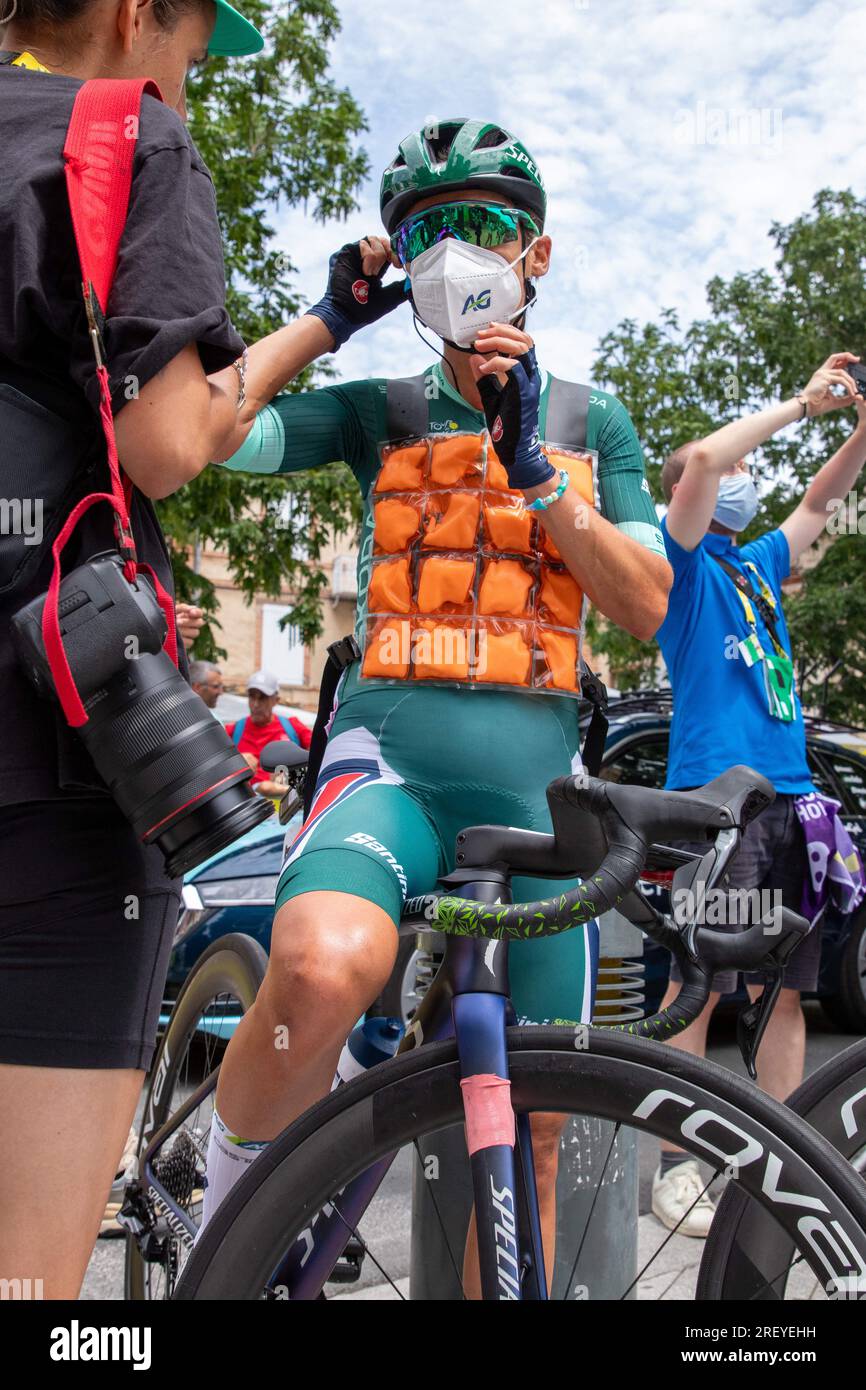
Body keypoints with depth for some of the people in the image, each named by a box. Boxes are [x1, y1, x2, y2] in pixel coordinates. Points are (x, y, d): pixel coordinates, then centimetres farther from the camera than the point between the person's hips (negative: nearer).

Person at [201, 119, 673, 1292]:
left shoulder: (591, 421, 15)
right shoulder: (380, 411, 11)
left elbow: (645, 605, 3)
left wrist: (531, 468, -7)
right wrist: (328, 319, 2)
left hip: (534, 775, 3)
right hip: (392, 754, -2)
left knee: (527, 1130, 3)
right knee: (324, 967, -34)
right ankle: (228, 1219, -7)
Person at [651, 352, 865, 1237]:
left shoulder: (757, 565, 23)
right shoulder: (686, 560, 3)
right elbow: (703, 460, -12)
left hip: (790, 796, 7)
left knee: (785, 987, 7)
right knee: (698, 987, -5)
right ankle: (677, 1164, 3)